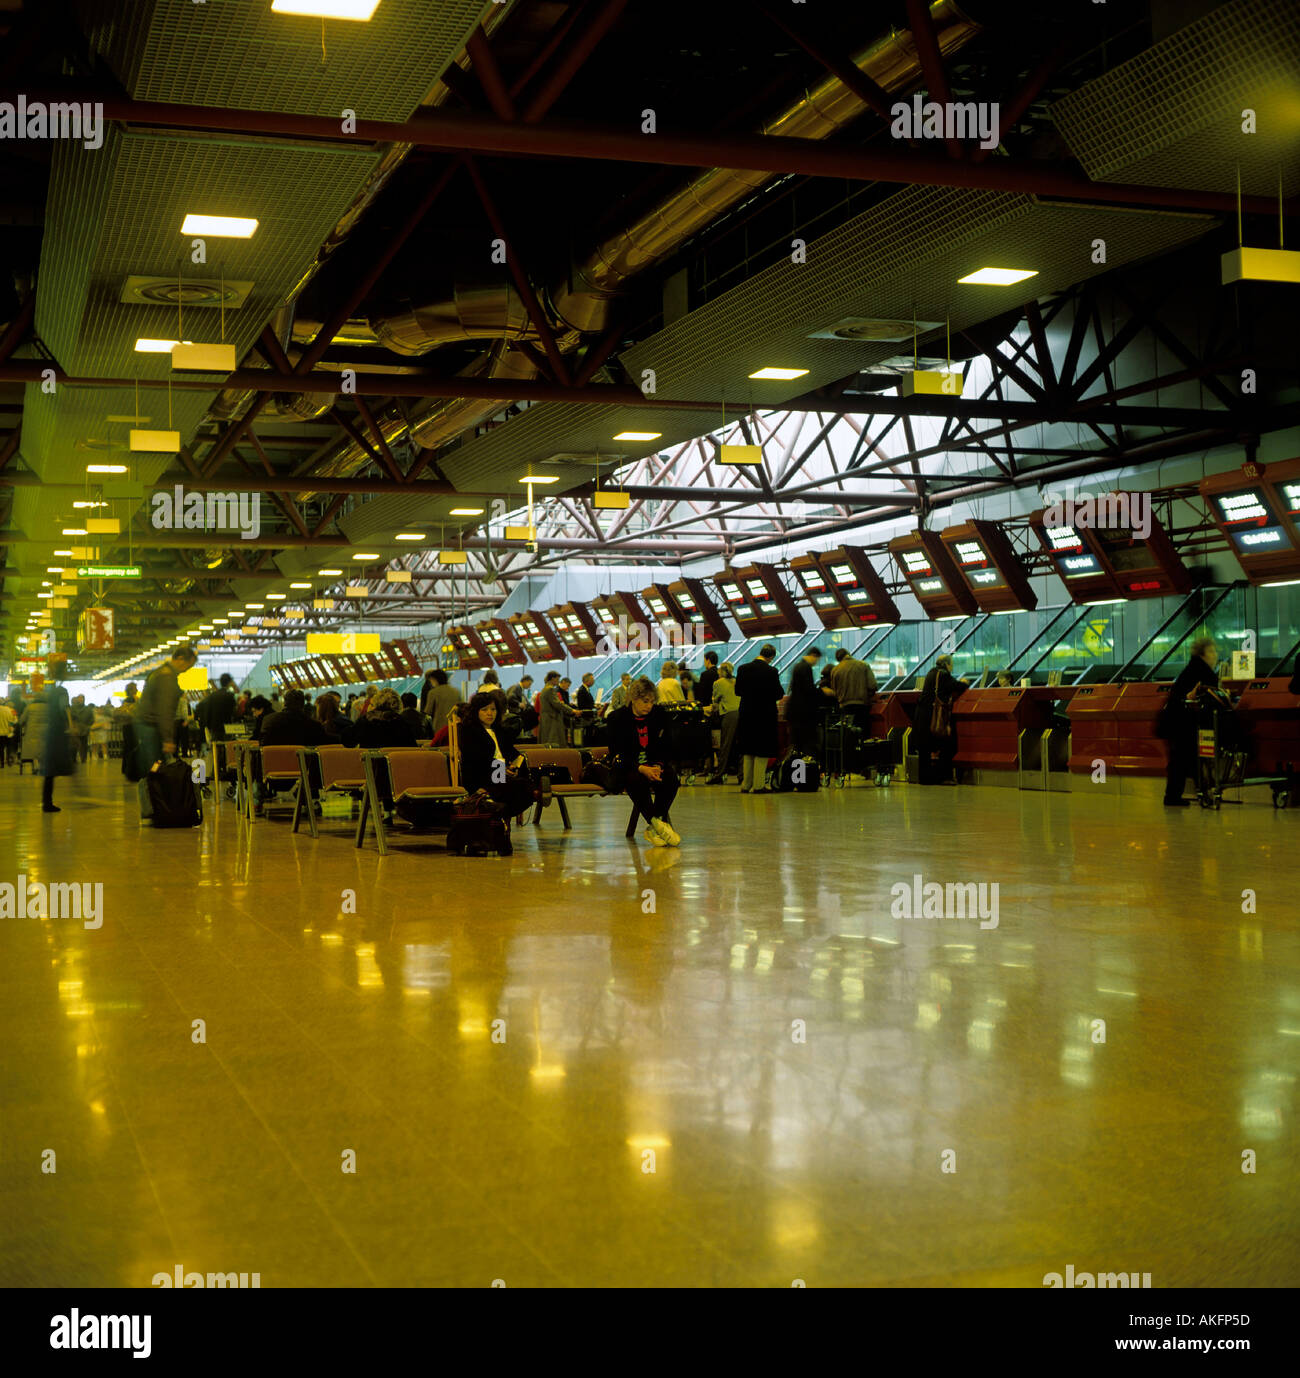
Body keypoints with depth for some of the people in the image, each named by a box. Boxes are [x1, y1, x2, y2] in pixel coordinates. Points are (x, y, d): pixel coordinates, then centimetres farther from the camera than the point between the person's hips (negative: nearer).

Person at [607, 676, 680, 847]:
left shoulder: (659, 714, 1)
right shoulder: (617, 718, -9)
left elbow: (664, 747, 5)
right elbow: (616, 754, -12)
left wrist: (658, 766, -17)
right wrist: (641, 769, -28)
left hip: (654, 764, 3)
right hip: (627, 768, -3)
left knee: (670, 778, -29)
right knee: (637, 780, -38)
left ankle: (653, 827, -27)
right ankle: (659, 824, -35)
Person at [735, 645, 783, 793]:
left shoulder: (743, 669, -2)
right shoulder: (771, 671, -14)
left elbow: (737, 691, 5)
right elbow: (778, 694, -10)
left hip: (747, 715, 4)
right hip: (765, 715, -4)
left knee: (748, 752, 15)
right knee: (762, 753, 3)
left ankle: (746, 785, 15)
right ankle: (758, 785, 1)